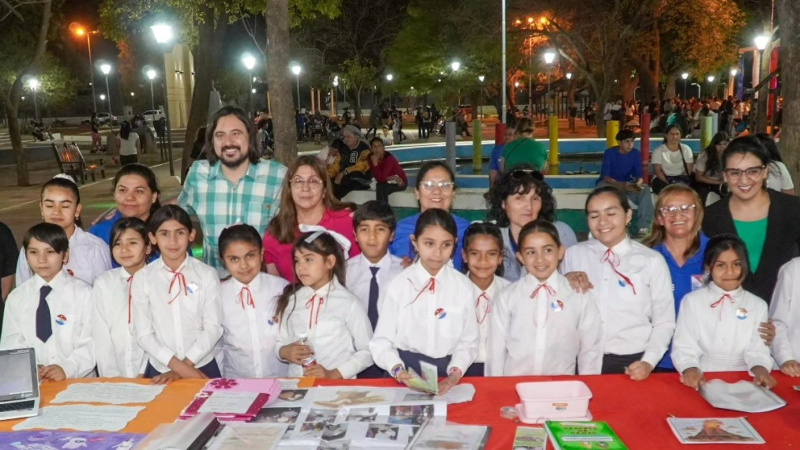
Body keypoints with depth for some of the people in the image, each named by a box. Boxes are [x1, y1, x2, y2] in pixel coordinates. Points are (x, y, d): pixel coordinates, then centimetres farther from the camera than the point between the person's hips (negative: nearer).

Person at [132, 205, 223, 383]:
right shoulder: (142, 278, -3)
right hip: (159, 371, 0)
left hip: (203, 368, 0)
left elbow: (213, 327, -6)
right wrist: (178, 366, -13)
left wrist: (186, 364, -13)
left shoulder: (207, 274, -4)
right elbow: (144, 334, -4)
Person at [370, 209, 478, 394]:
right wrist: (398, 371, -18)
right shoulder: (398, 285, -2)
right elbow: (382, 341, -3)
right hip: (407, 367, -1)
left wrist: (456, 372, -11)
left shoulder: (463, 286, 2)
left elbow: (468, 341, 4)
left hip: (447, 375, 1)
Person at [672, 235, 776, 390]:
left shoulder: (758, 305, 11)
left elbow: (758, 350, 2)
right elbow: (684, 347, -5)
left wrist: (759, 369, -20)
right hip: (702, 379, -2)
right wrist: (690, 369, -26)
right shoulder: (692, 301, 2)